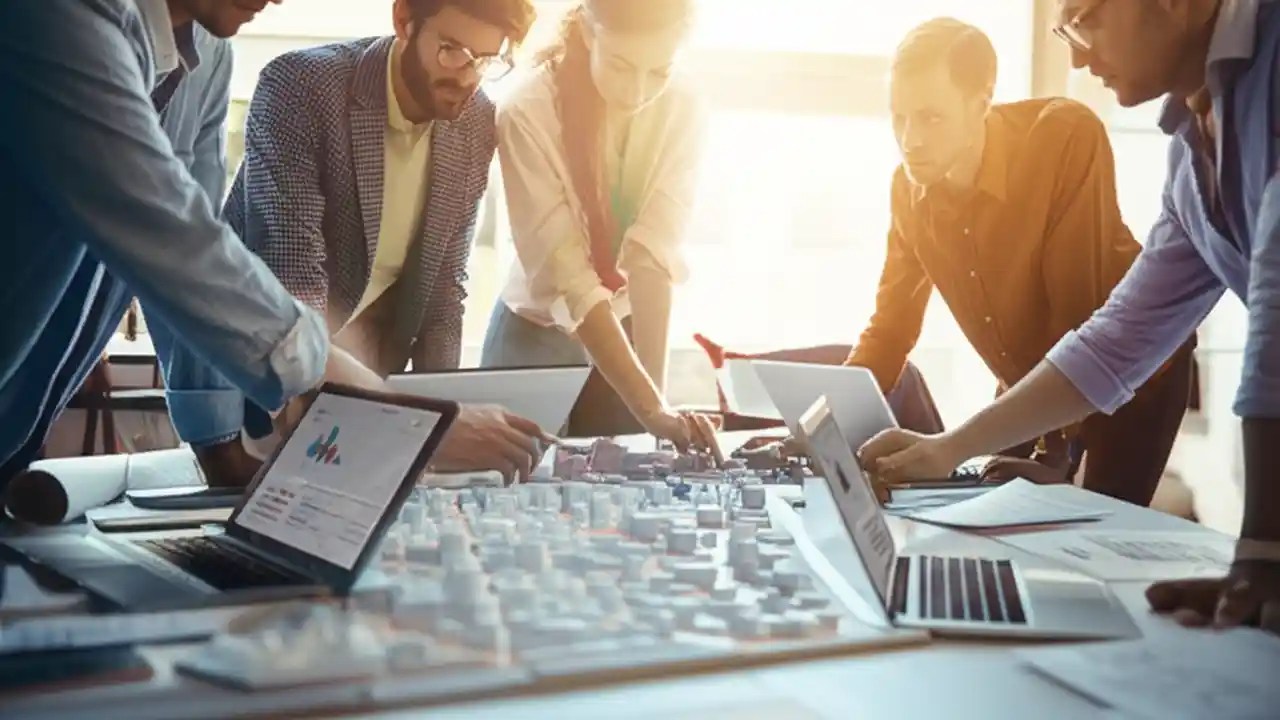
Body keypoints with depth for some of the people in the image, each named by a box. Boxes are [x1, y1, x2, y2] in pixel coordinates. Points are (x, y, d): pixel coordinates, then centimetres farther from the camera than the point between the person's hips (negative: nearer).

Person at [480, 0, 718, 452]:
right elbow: (567, 275, -30)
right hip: (537, 335, -2)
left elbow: (655, 255, -23)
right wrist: (650, 407, -37)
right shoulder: (528, 114, -25)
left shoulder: (683, 111, -16)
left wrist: (657, 396, -34)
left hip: (627, 329, 3)